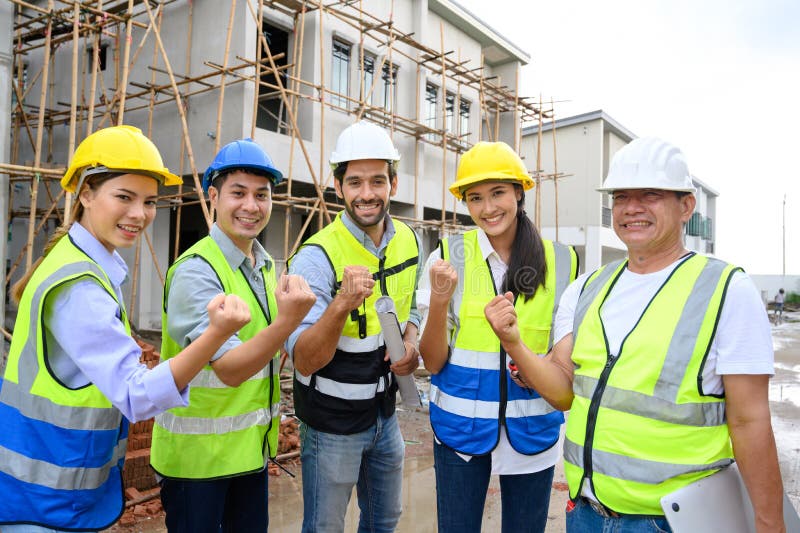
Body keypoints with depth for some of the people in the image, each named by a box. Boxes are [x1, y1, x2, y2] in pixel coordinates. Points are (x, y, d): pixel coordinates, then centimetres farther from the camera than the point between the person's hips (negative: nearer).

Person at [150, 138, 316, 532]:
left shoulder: (265, 265, 2)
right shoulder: (196, 270, -21)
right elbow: (229, 369, -28)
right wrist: (288, 321, -41)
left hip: (252, 446, 7)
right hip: (197, 454, -6)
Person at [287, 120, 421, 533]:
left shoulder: (407, 241, -4)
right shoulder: (316, 257, -23)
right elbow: (304, 361, -26)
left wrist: (410, 343, -9)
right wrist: (342, 304, -43)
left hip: (384, 411, 6)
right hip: (332, 422, -5)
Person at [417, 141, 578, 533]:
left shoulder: (561, 263, -3)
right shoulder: (448, 257, -7)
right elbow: (433, 362, -7)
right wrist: (440, 300, -24)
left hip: (533, 428, 2)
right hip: (460, 426, -1)